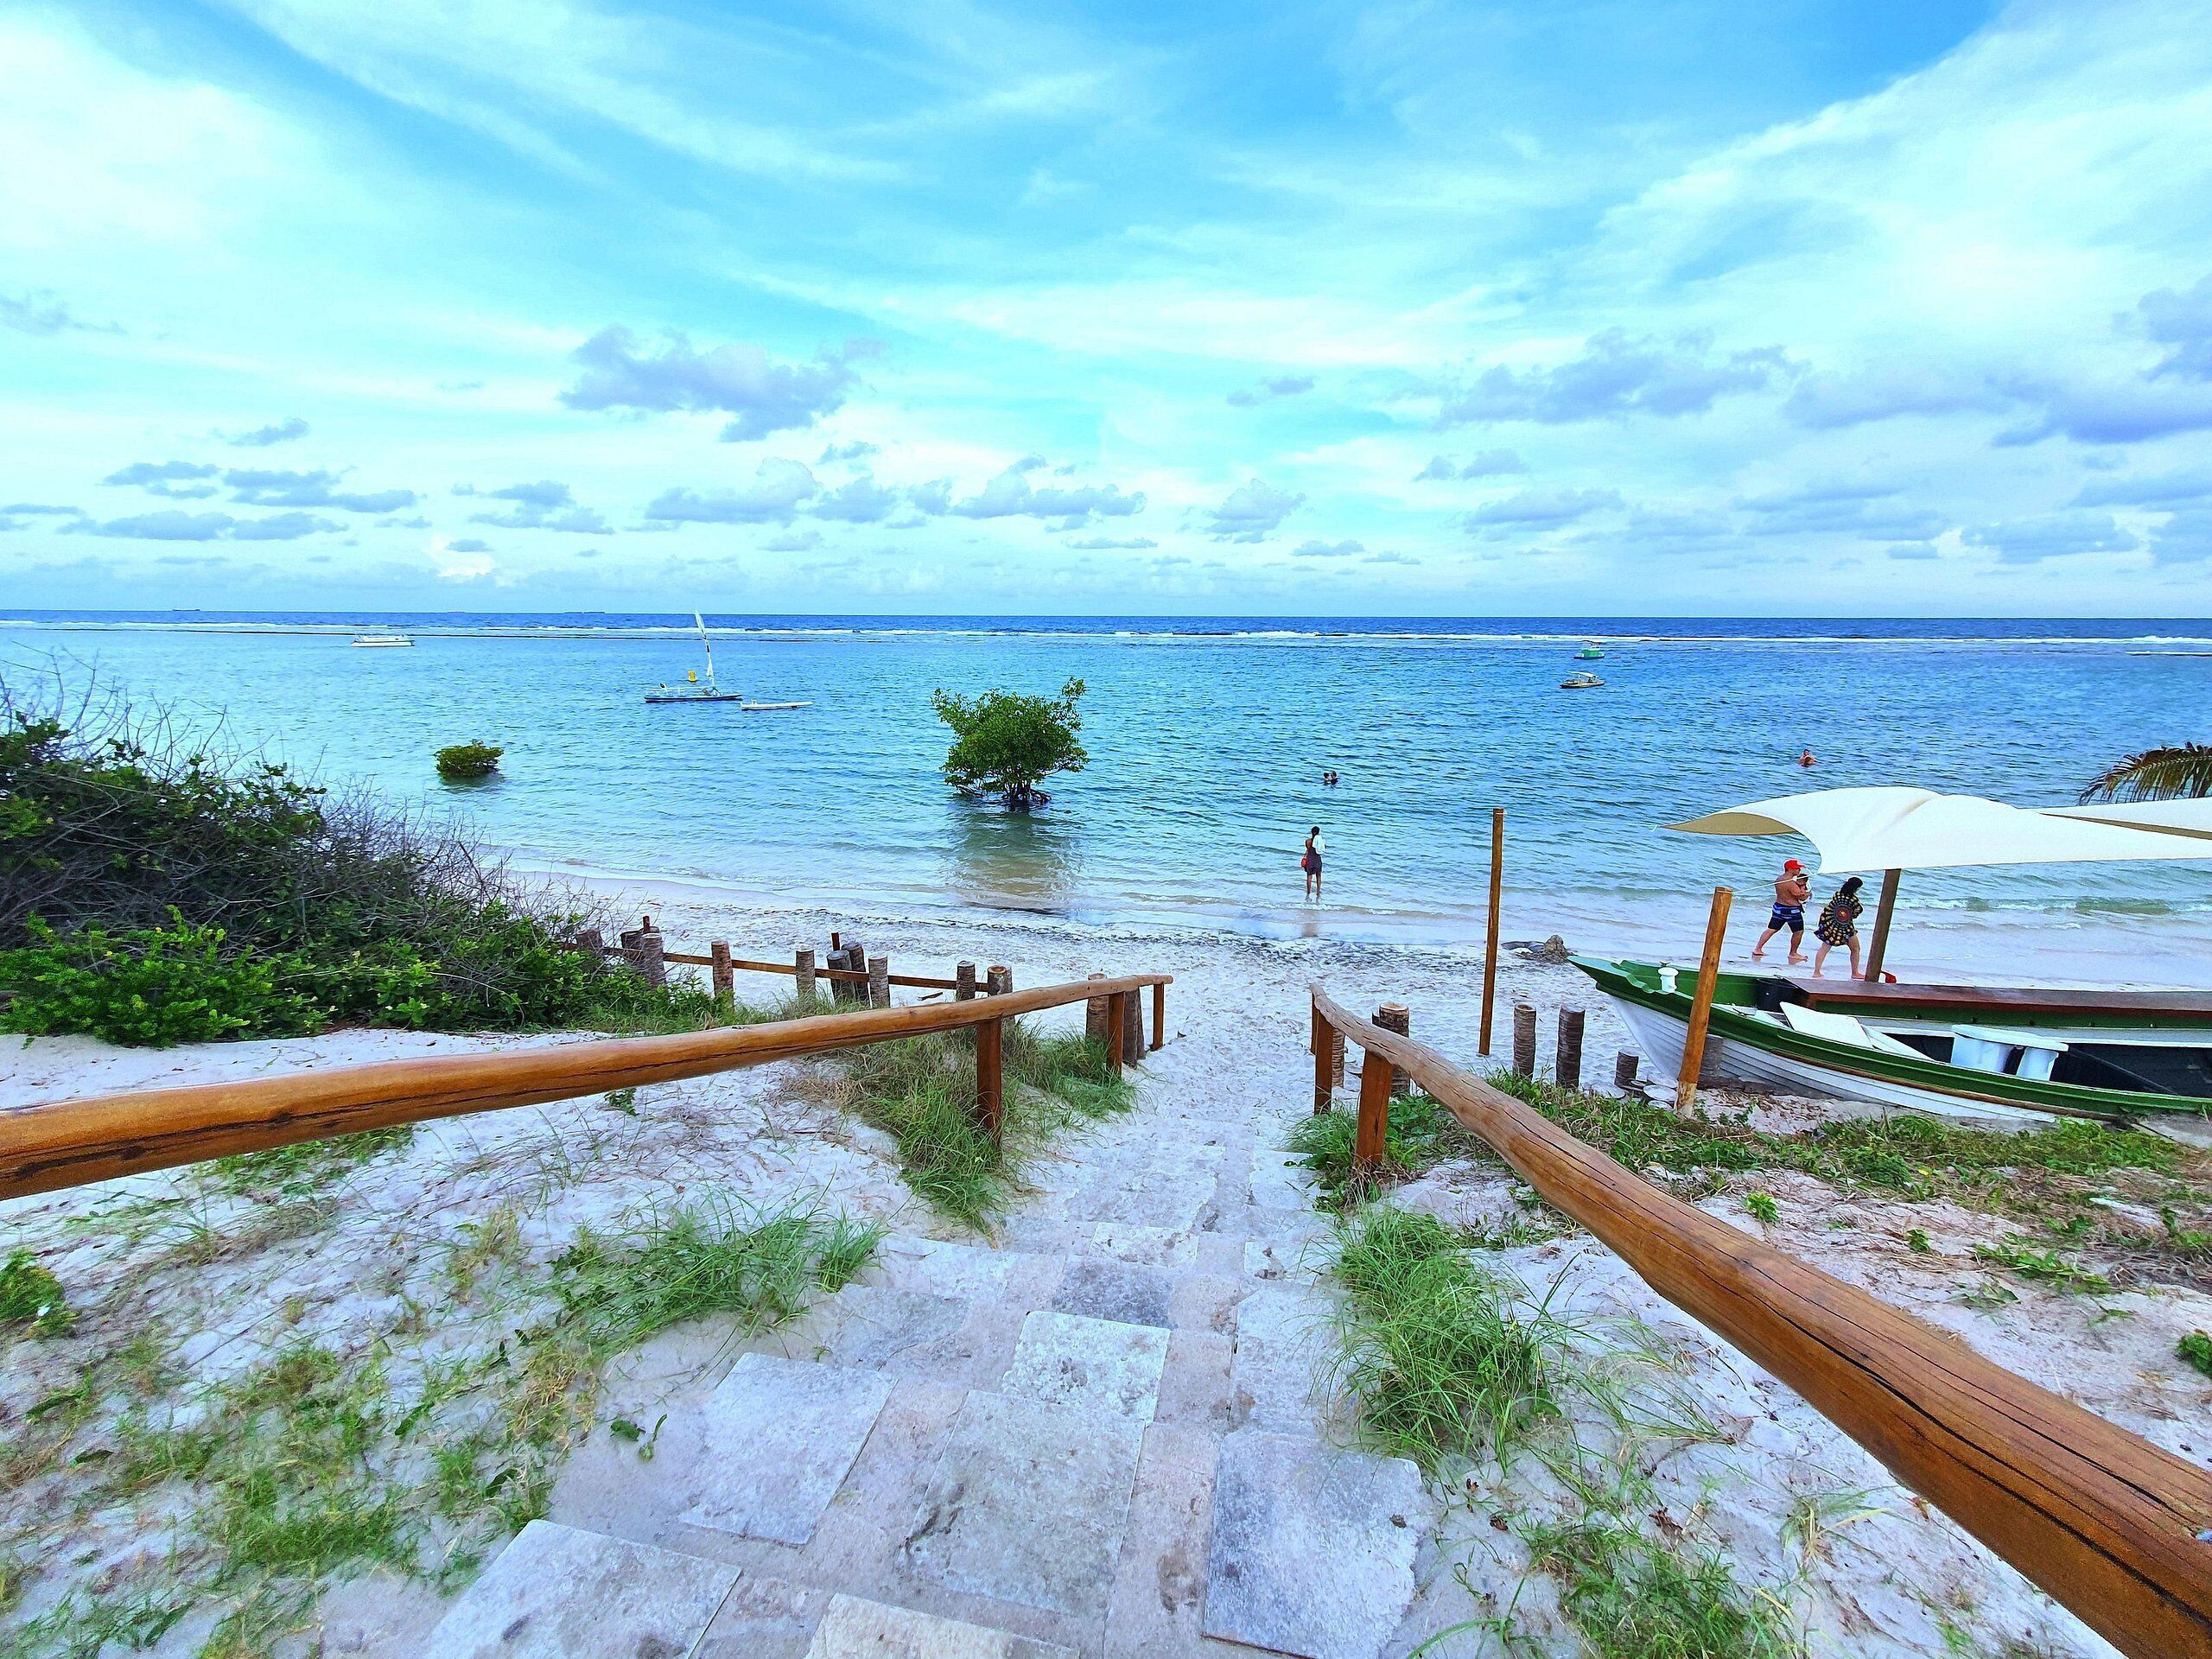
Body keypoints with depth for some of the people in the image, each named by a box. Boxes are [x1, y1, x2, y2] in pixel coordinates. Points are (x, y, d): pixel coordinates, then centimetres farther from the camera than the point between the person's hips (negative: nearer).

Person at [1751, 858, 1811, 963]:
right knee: (1799, 931, 11)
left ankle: (1758, 949, 7)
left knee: (1771, 929, 11)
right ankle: (1793, 954, 19)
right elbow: (1802, 897, -16)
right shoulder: (1791, 883, -23)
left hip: (1778, 907, 8)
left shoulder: (1779, 879, 3)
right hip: (1791, 910, -8)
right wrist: (1808, 893, 3)